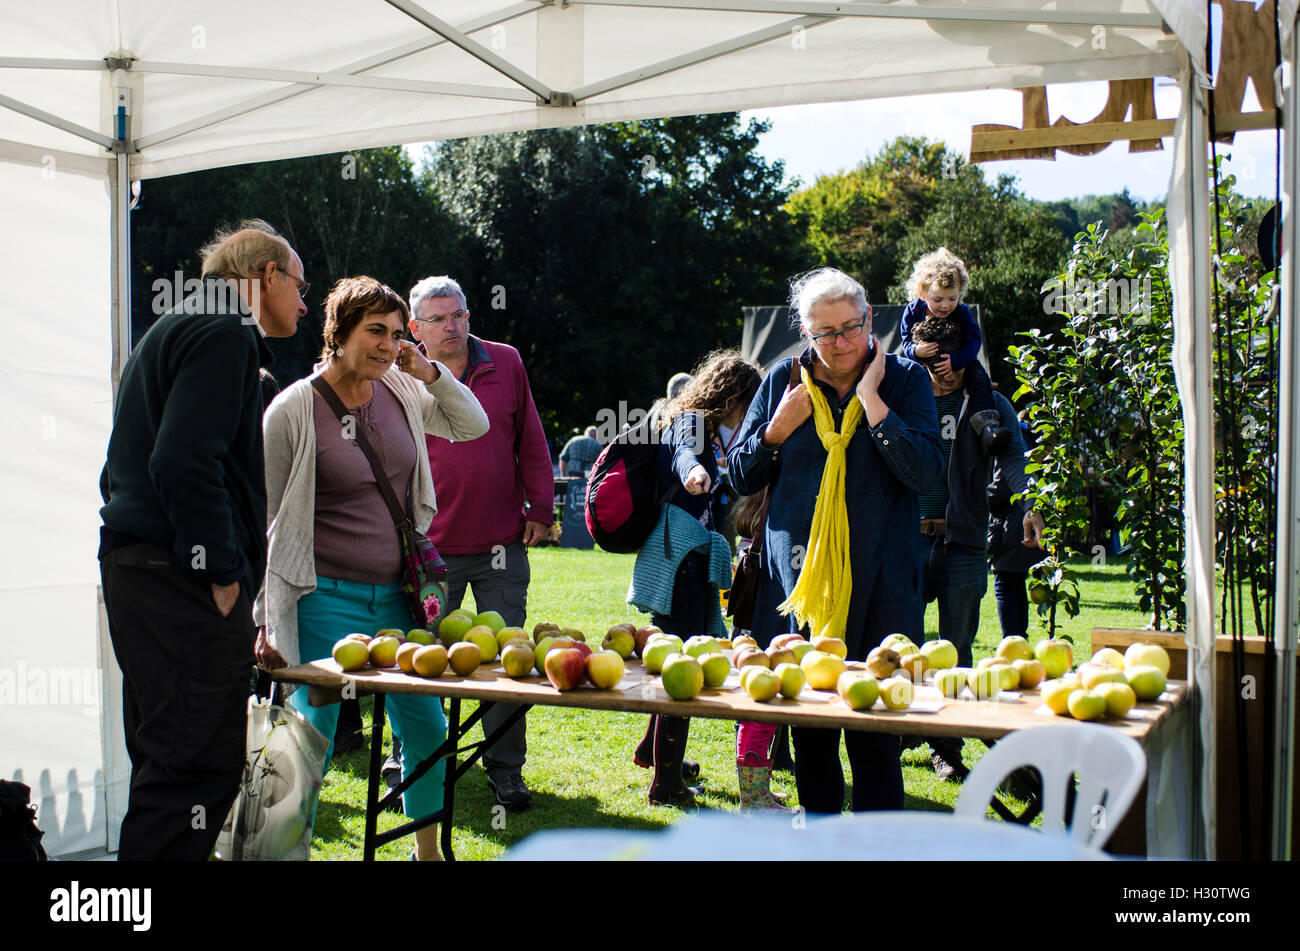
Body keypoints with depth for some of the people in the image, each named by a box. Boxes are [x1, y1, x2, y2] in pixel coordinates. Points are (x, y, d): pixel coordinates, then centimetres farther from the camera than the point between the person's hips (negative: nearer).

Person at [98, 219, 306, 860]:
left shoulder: (173, 331, 25)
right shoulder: (224, 334, -8)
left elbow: (121, 469, 25)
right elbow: (184, 464, -21)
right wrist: (223, 572, -17)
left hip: (135, 567, 11)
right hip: (181, 578, -11)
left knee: (166, 762, 15)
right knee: (197, 766, -10)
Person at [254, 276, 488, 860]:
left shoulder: (400, 390, 4)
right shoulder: (294, 408, -9)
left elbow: (473, 425, 18)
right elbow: (268, 522, -6)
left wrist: (429, 372, 1)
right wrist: (266, 621, -8)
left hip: (396, 596, 5)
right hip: (327, 599, -5)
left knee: (427, 729, 11)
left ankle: (428, 849, 30)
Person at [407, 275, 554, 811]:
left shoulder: (505, 364, 5)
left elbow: (531, 444, 9)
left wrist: (539, 509, 5)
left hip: (502, 544, 1)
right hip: (429, 547, -1)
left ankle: (505, 767, 17)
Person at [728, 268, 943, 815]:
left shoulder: (904, 380, 2)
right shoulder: (785, 381, 8)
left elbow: (923, 472, -12)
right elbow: (741, 477, 13)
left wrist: (871, 398, -13)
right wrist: (778, 428, -4)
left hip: (875, 579, -2)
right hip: (796, 569, 3)